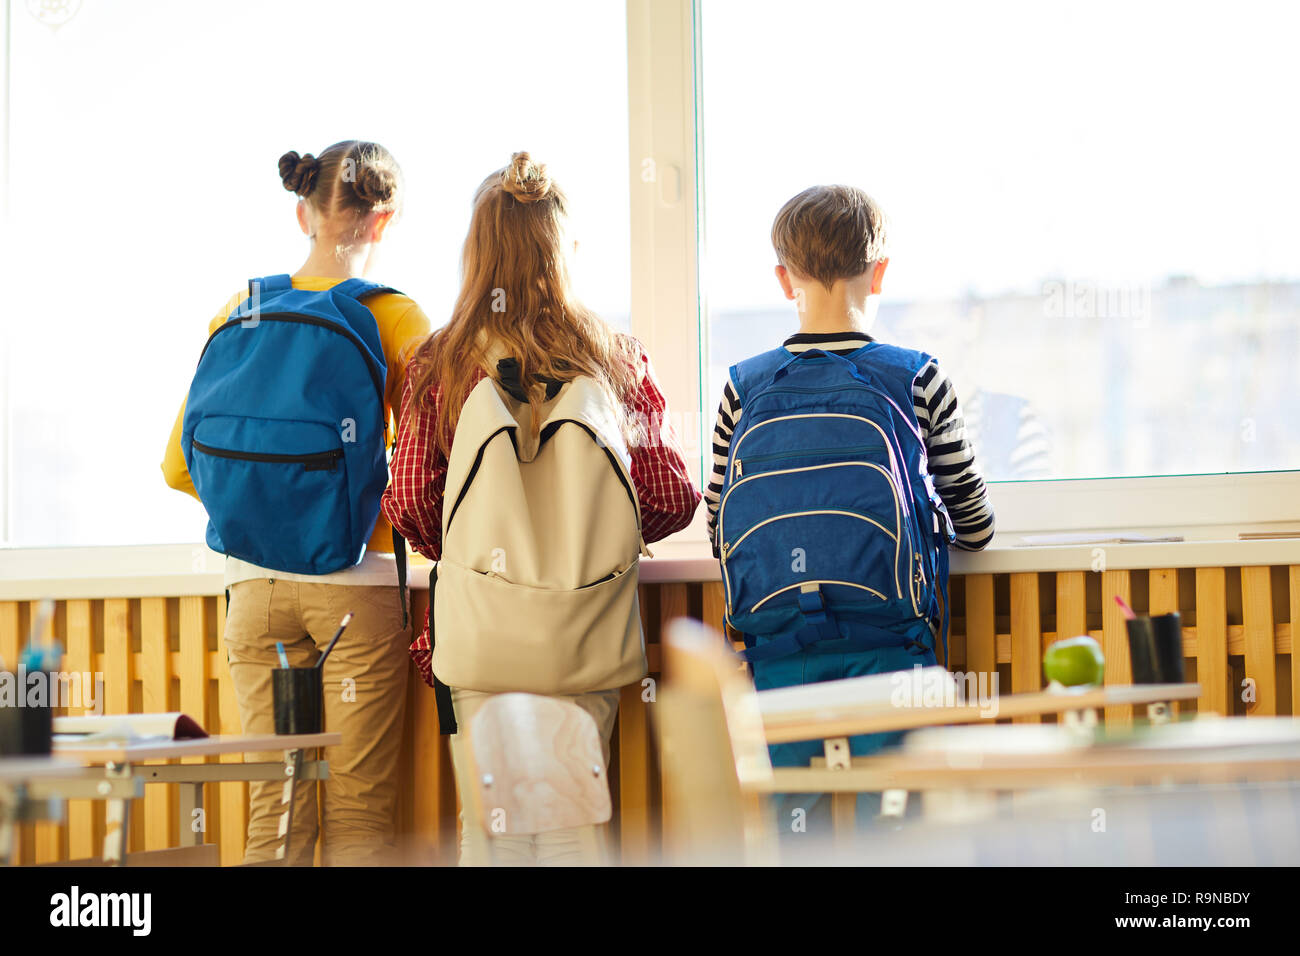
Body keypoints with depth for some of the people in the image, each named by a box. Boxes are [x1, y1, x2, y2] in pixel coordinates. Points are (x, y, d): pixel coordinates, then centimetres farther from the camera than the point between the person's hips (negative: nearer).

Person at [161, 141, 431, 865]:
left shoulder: (239, 313, 7)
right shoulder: (396, 316, -5)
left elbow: (182, 466, 8)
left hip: (255, 581, 4)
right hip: (359, 581, -4)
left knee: (275, 809, 8)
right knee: (359, 814, 1)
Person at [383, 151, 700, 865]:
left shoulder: (439, 365, -4)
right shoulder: (617, 359, -1)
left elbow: (409, 506, -5)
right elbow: (671, 498, -1)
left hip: (479, 621, -1)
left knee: (491, 834, 7)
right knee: (571, 828, 8)